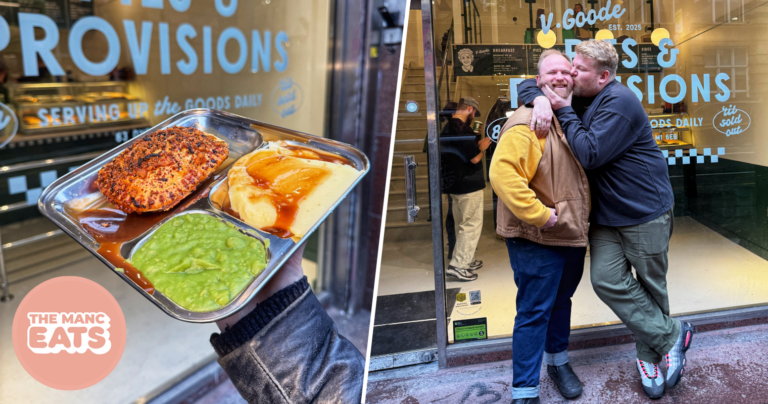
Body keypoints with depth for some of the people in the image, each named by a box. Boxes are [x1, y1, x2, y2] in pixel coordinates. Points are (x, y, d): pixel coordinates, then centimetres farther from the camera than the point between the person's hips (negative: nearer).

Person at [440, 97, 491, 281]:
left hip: (453, 185, 9)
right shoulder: (464, 130, -19)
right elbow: (474, 159, -20)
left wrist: (477, 145, 16)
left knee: (462, 225, 18)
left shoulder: (446, 129, 10)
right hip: (469, 185, -9)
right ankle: (458, 265, -4)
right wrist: (482, 147, -2)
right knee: (472, 224, -2)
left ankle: (466, 261, 27)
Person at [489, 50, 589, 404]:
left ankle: (557, 361, 43)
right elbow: (502, 174, -30)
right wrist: (540, 215, -26)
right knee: (534, 312, -3)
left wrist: (580, 217, 13)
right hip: (537, 239, -8)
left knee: (561, 301, 23)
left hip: (572, 233, 8)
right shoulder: (527, 121, -18)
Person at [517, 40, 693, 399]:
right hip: (605, 214, 7)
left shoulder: (618, 102, -19)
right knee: (606, 280, -5)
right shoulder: (575, 96, 7)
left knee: (651, 286, 7)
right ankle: (670, 335, 8)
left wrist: (564, 112, -19)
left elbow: (590, 154, -27)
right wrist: (540, 99, -13)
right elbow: (527, 86, 10)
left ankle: (649, 357, 23)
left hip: (645, 212, -7)